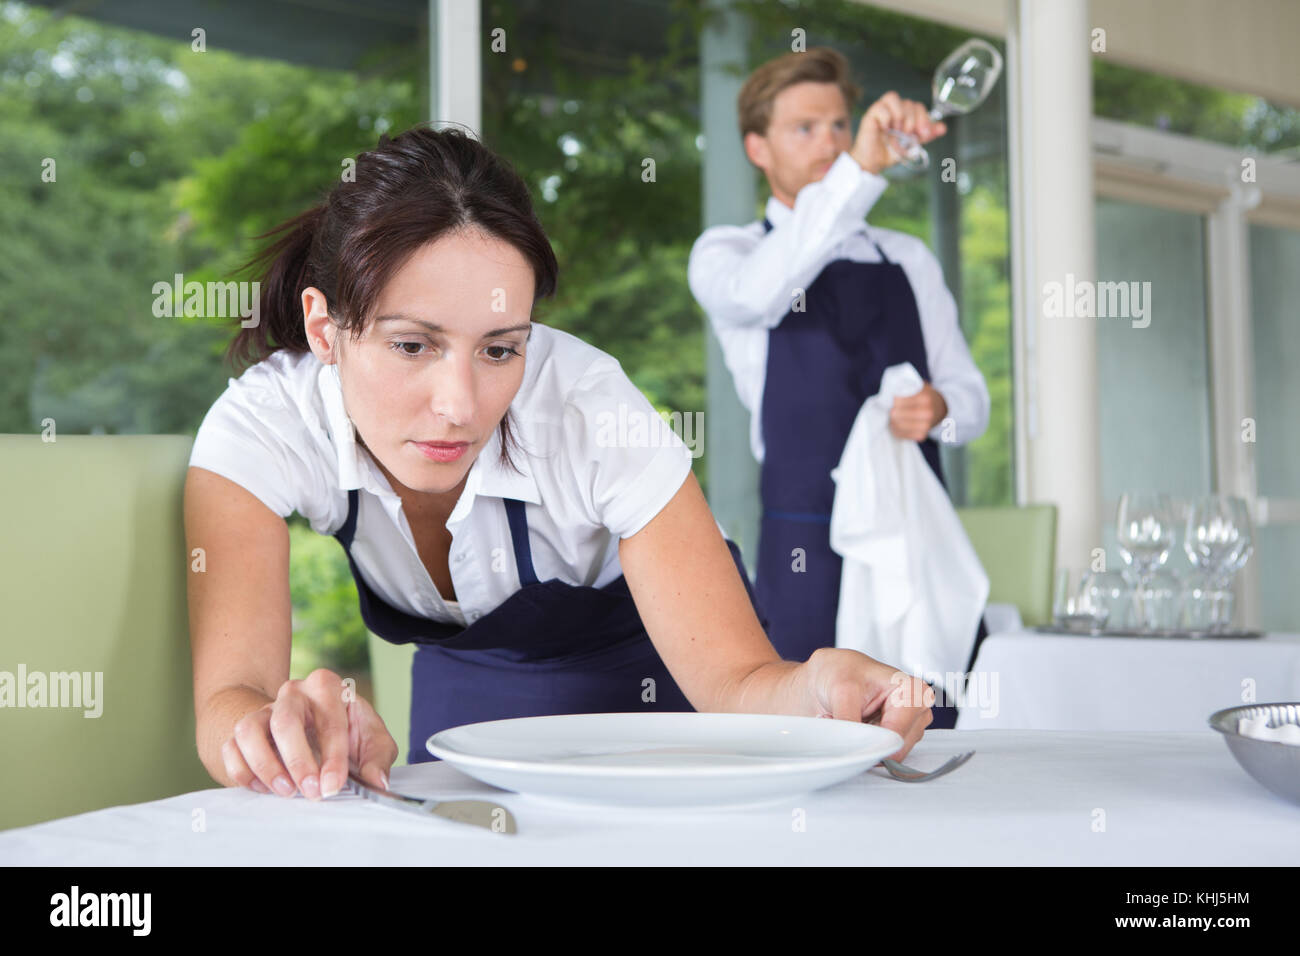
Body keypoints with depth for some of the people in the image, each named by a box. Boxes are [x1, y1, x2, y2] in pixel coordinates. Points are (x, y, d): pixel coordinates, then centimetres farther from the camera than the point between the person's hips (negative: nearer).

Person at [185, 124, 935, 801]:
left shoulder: (588, 412, -31)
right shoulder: (263, 425, -27)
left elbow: (737, 679, -30)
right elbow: (229, 699, -38)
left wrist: (815, 691, -53)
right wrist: (290, 729, -61)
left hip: (650, 676, -1)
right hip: (465, 691, 2)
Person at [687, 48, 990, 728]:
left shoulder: (908, 260, 18)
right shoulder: (726, 252, 4)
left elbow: (971, 397, 15)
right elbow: (755, 293, -22)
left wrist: (941, 409, -10)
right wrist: (860, 170, -33)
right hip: (809, 543, -4)